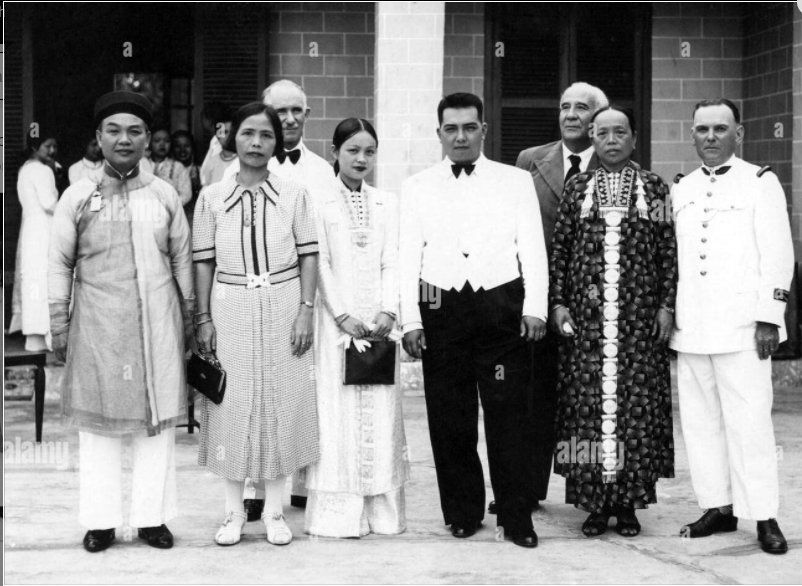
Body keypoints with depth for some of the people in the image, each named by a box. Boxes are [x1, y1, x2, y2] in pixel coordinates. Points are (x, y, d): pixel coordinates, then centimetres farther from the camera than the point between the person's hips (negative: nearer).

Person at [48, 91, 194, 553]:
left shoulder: (165, 195, 5)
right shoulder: (79, 196, 2)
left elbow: (183, 261, 11)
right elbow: (60, 264, 5)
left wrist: (188, 321, 10)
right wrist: (59, 327, 3)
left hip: (157, 324, 1)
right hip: (98, 326, -1)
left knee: (158, 420, 5)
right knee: (97, 421, 4)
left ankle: (152, 515, 15)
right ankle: (101, 520, 13)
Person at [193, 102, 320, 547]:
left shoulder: (294, 194, 1)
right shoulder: (213, 197, 2)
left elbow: (308, 256, 2)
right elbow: (203, 261, 4)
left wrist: (306, 310, -6)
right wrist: (204, 319, -1)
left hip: (282, 306, 0)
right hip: (231, 308, 0)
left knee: (281, 403, 4)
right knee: (232, 407, 2)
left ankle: (274, 510, 15)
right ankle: (234, 511, 14)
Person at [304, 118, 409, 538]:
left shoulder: (387, 204, 11)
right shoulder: (321, 204, 2)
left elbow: (391, 263, 5)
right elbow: (321, 265, -3)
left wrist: (388, 311, -9)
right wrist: (343, 316, -12)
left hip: (379, 321, 3)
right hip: (337, 319, -3)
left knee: (381, 411, 2)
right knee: (338, 410, -3)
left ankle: (382, 508, 7)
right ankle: (339, 511, 0)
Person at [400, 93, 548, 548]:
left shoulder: (517, 181, 10)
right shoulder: (418, 188, 12)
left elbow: (533, 248, 5)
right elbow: (408, 257, 8)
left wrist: (535, 307, -6)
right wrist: (411, 320, -1)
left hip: (502, 306, -1)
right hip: (443, 309, 1)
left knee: (509, 416, -2)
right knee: (449, 419, 4)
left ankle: (517, 518, 6)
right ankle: (463, 512, 17)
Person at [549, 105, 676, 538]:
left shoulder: (655, 189, 7)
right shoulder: (576, 188, 9)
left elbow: (669, 253, 4)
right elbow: (559, 249, 8)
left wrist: (666, 305, -3)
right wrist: (557, 302, 0)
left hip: (639, 319, 0)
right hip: (587, 317, 1)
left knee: (637, 404, -1)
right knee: (588, 404, -1)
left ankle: (628, 501, 8)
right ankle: (595, 500, 7)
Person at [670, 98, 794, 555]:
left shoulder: (760, 183, 1)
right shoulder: (681, 190, 15)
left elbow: (778, 255, -4)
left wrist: (769, 317, -10)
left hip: (742, 326, -5)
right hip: (691, 329, 5)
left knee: (749, 421, -6)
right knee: (701, 421, 7)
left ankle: (764, 516, 0)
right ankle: (718, 507, 16)